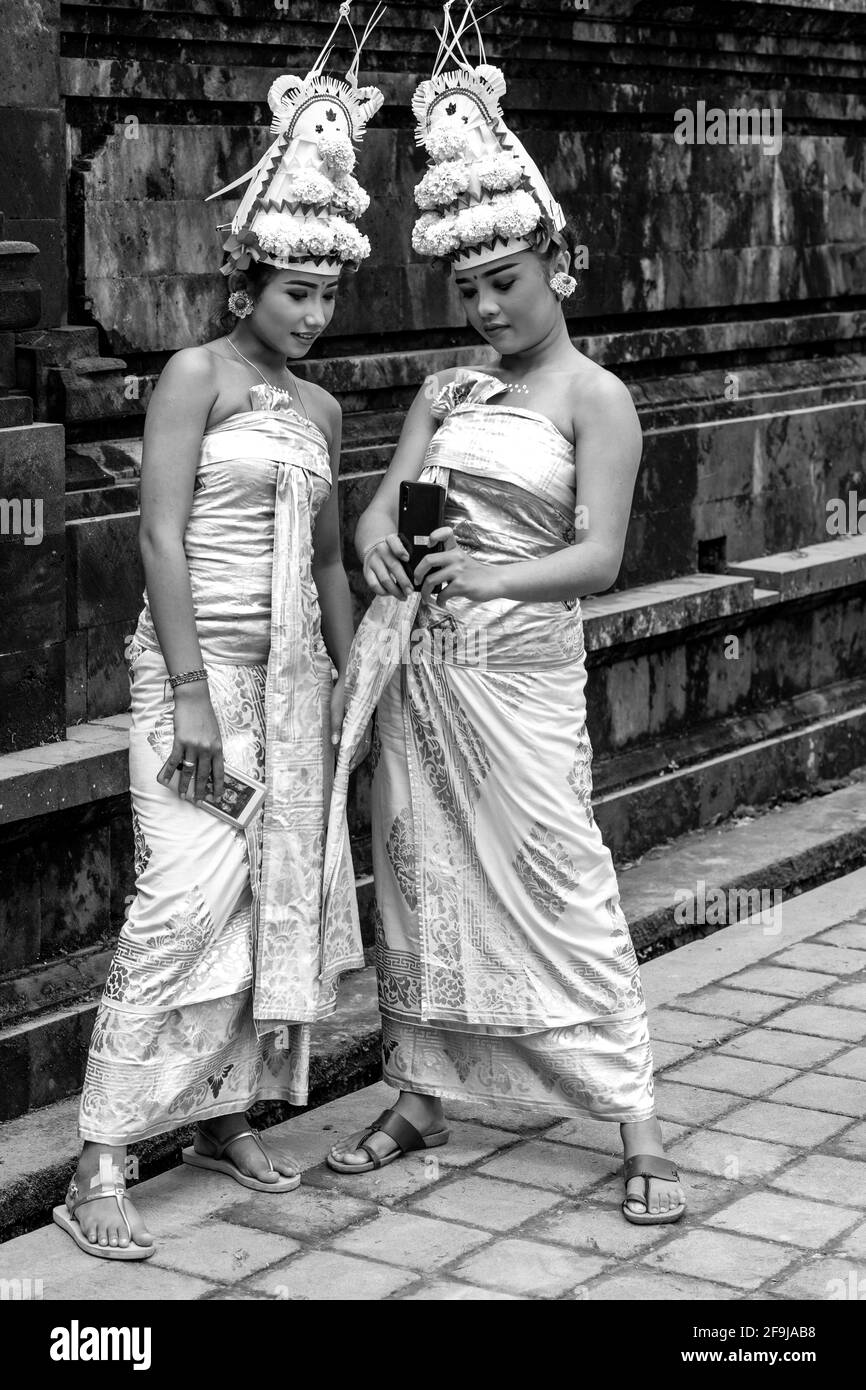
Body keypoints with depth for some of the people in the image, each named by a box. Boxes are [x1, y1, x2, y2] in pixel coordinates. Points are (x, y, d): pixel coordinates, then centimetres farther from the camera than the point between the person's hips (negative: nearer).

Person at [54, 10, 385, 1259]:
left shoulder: (320, 409, 13)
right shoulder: (197, 376, -6)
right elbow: (161, 535, -13)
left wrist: (349, 682, 16)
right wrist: (189, 691, -19)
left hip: (293, 675, 7)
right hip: (199, 662, -7)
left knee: (286, 892, 6)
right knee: (190, 895, -15)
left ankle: (226, 1115, 20)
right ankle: (100, 1165, -10)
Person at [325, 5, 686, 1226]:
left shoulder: (596, 400, -5)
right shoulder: (449, 390, 12)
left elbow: (599, 557, -14)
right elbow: (384, 503, 5)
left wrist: (496, 576, -31)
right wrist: (378, 534, -18)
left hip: (518, 675, -5)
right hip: (416, 667, 5)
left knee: (560, 890, -5)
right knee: (418, 878, 11)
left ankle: (641, 1138, 3)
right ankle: (419, 1100, 25)